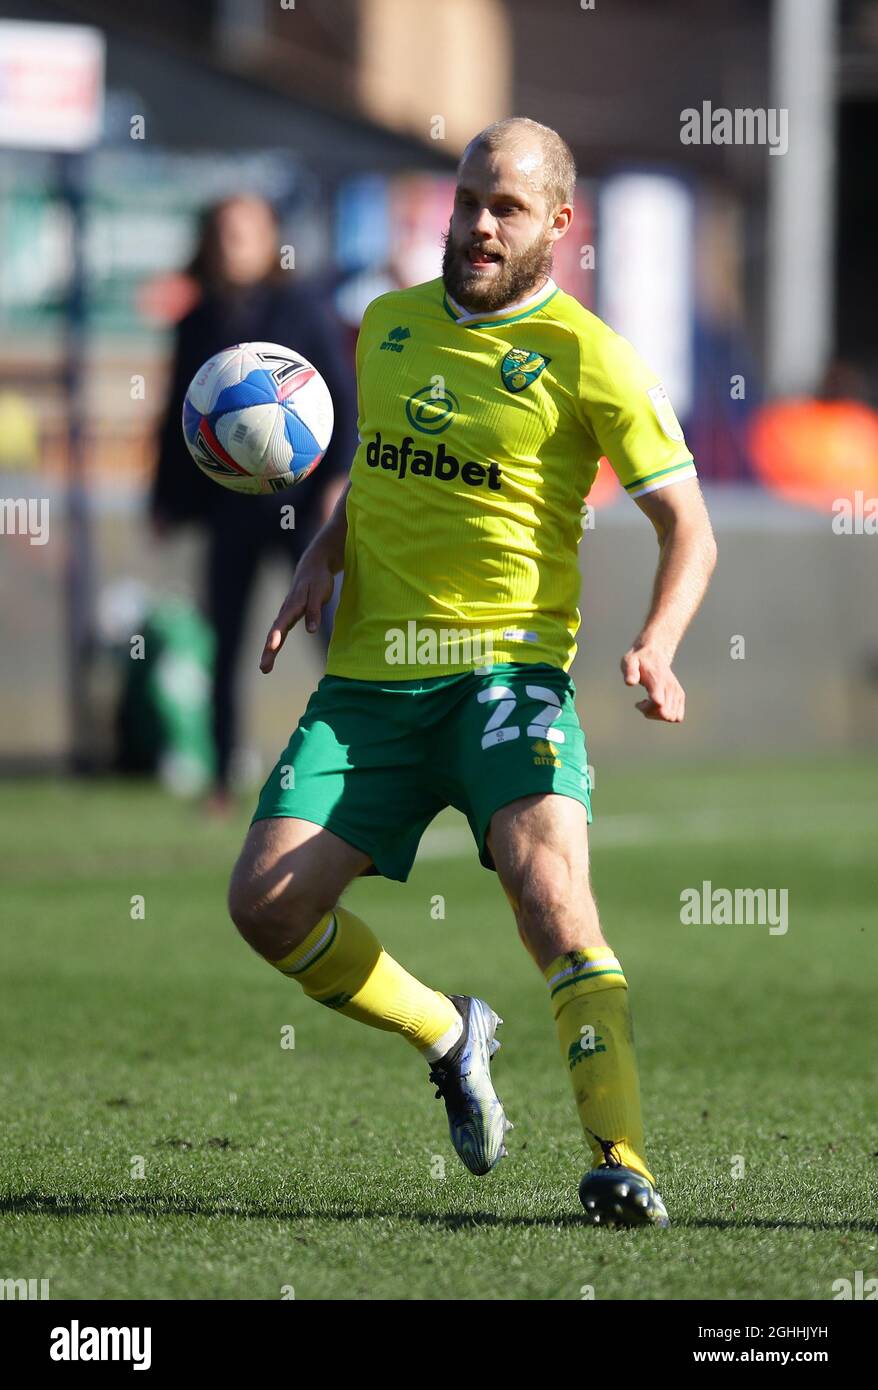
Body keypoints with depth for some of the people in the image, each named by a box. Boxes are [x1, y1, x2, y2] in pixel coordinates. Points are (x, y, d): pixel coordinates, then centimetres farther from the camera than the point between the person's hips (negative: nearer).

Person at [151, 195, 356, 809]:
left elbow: (343, 396, -1)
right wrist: (168, 500, 13)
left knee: (334, 627, -9)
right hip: (229, 504, 4)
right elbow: (180, 414, 16)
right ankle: (223, 777, 11)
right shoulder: (200, 324, 10)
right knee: (223, 647, 4)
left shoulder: (304, 310, 0)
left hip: (300, 498, -4)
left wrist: (340, 475, -12)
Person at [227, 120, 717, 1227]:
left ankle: (619, 1158, -30)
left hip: (508, 666, -5)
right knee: (266, 902, -7)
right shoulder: (385, 325, 13)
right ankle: (448, 1035, 19)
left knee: (545, 876, -28)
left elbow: (686, 525, -2)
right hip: (369, 675, 5)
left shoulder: (585, 357, -4)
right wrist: (319, 559, 10)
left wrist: (655, 649, -19)